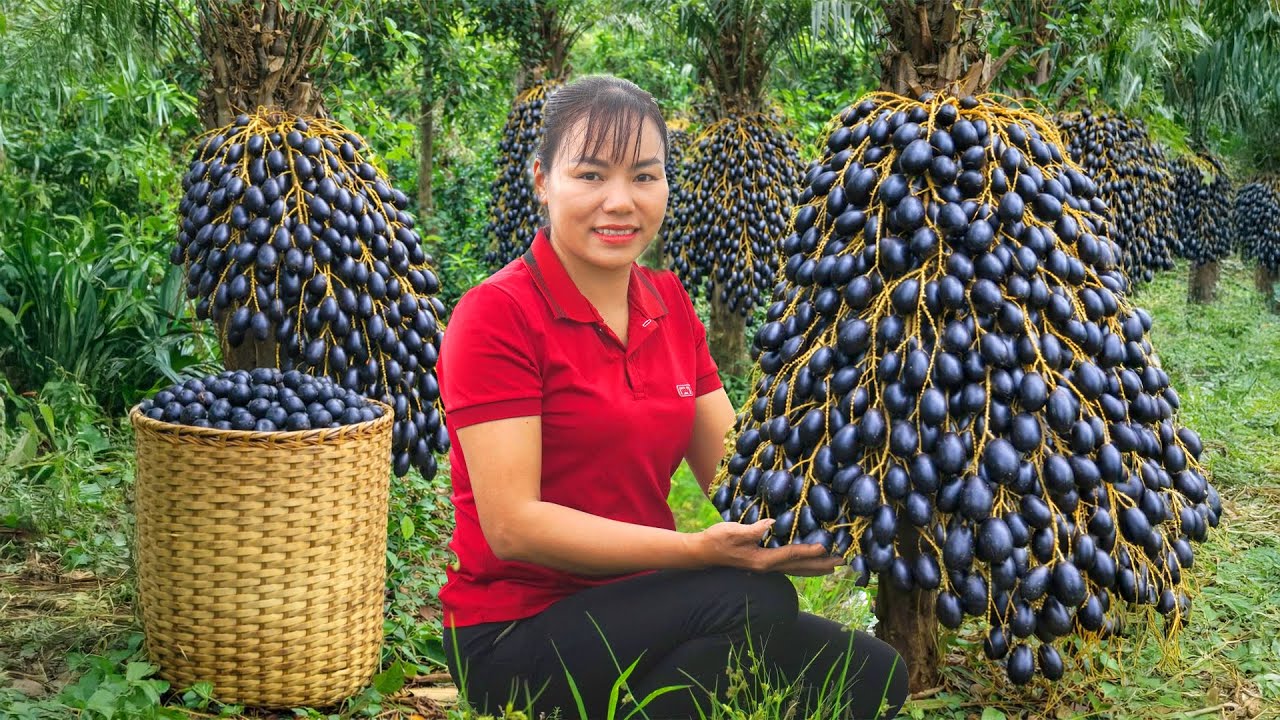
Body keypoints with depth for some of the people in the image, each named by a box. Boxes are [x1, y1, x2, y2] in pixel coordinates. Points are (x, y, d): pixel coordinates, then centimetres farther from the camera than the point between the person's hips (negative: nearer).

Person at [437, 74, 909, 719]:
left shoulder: (670, 304, 8)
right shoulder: (496, 315, -14)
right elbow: (512, 524, -20)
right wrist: (699, 550, -28)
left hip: (637, 607, 7)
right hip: (514, 638, -6)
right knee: (753, 599, -28)